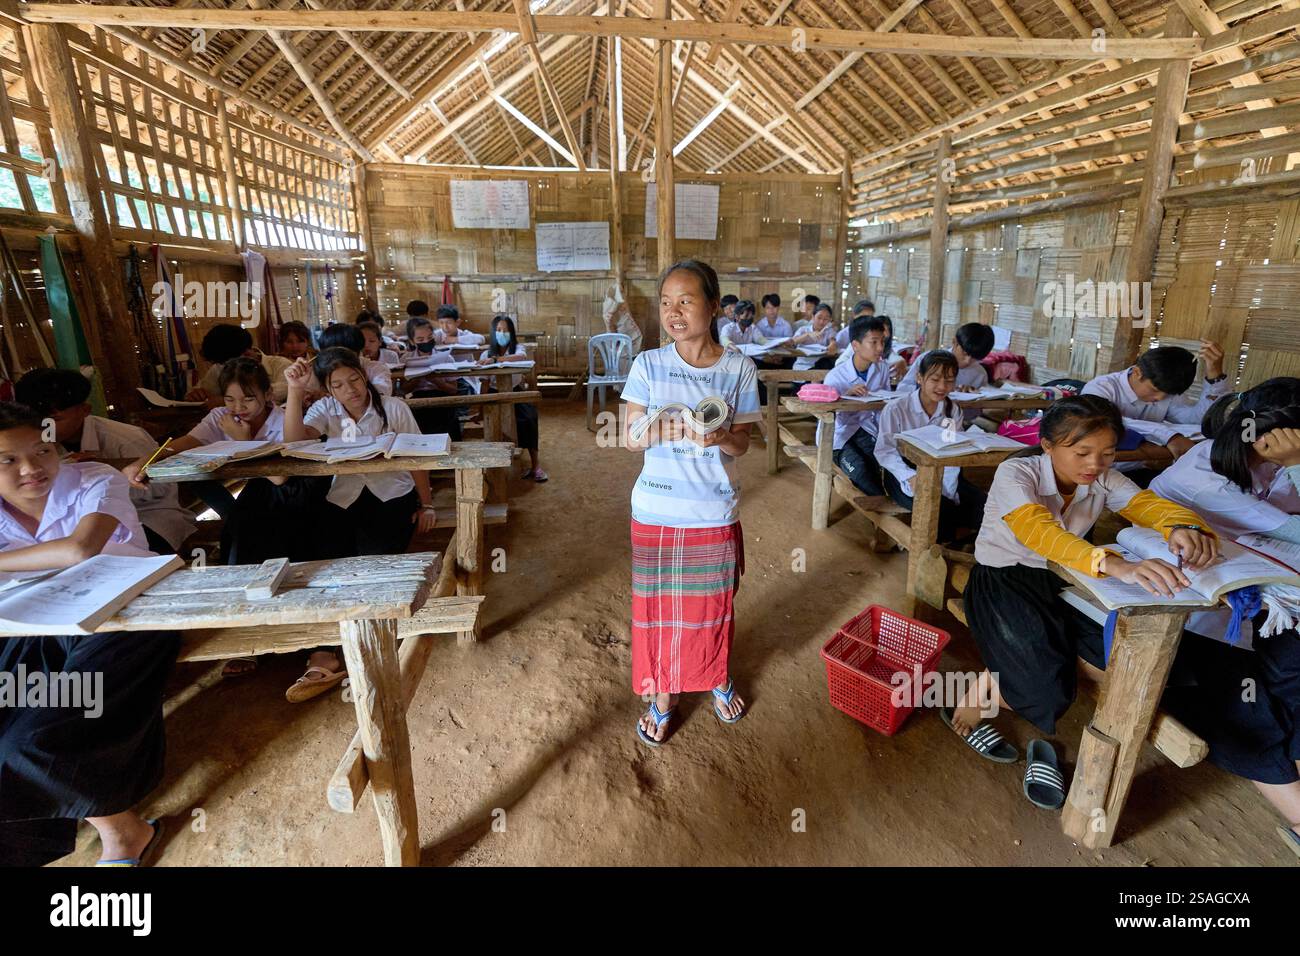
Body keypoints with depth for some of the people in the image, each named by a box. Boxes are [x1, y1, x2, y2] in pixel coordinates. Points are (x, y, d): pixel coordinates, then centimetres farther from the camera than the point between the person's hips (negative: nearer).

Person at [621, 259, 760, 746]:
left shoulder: (739, 369, -6)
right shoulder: (648, 365, -6)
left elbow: (742, 443, -2)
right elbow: (631, 438, -4)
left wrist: (719, 438, -24)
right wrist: (661, 430, -25)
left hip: (715, 512, 0)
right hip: (656, 511, 0)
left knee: (714, 602, 17)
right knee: (658, 603, 12)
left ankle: (719, 678, 46)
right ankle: (662, 693, 36)